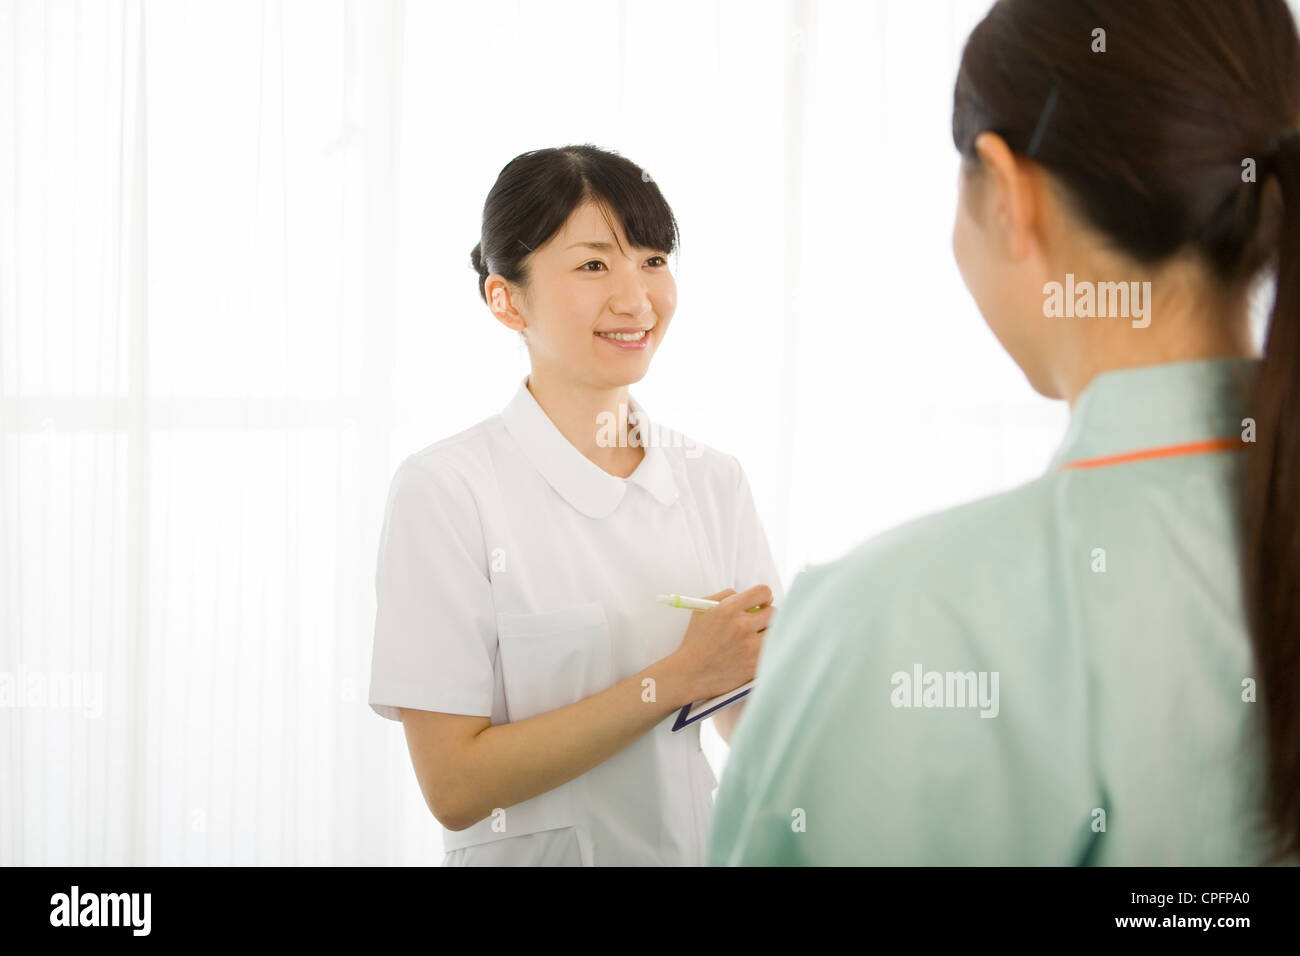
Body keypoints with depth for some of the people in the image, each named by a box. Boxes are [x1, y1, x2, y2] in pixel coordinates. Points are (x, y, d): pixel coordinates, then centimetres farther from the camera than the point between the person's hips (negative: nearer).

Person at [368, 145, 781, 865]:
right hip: (531, 854, -4)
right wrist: (677, 678, -22)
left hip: (696, 847, 4)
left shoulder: (713, 482, 0)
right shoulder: (446, 489, -15)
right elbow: (454, 788, -20)